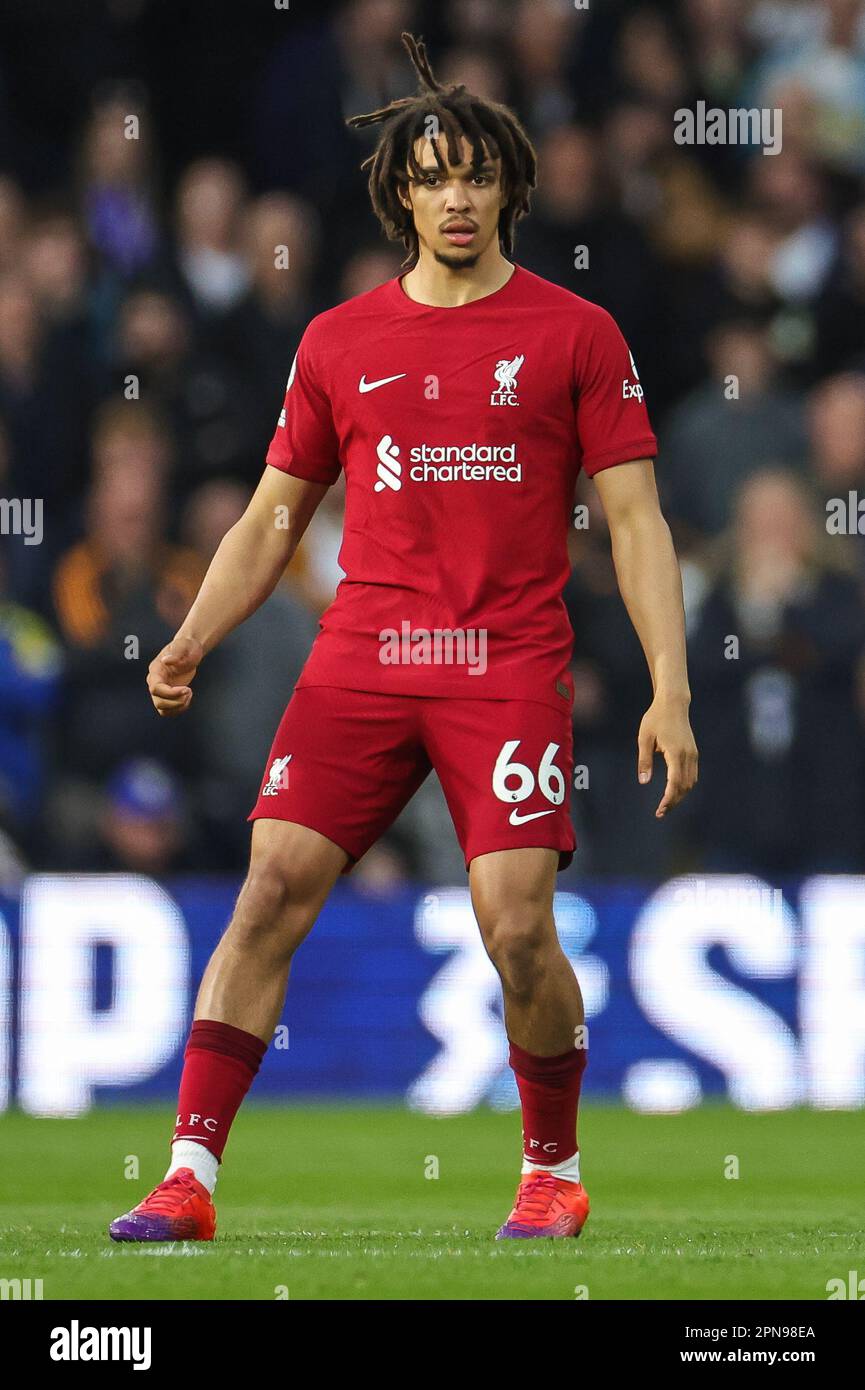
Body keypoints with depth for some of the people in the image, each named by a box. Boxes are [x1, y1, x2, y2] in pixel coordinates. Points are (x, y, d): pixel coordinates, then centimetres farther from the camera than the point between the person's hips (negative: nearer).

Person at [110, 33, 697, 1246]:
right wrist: (190, 644, 3)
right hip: (362, 654, 2)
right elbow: (272, 521, 17)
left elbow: (635, 521, 3)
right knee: (271, 890, -10)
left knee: (518, 926, -12)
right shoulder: (340, 342, 11)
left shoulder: (575, 334, 5)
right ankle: (189, 1179, -9)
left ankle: (554, 1172, 10)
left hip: (511, 664, -2)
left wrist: (670, 692, -6)